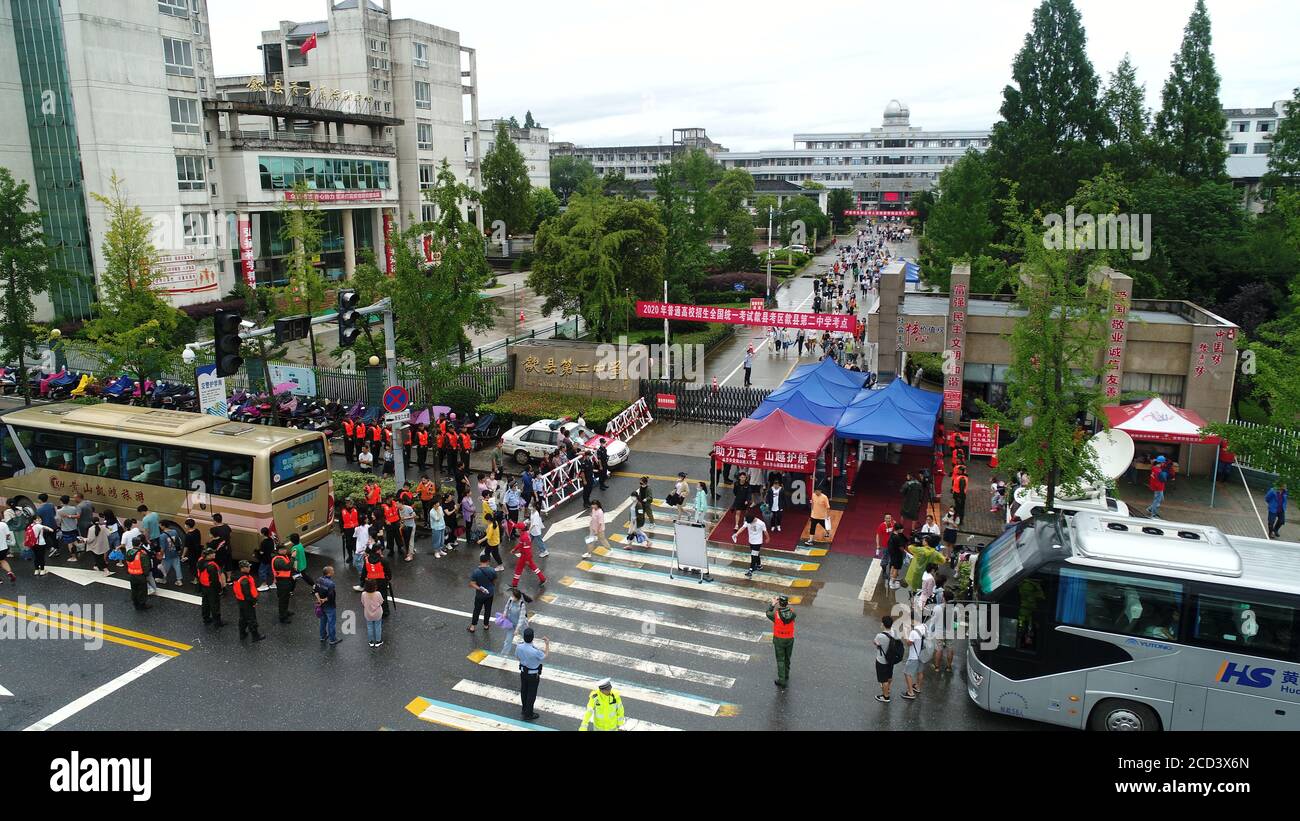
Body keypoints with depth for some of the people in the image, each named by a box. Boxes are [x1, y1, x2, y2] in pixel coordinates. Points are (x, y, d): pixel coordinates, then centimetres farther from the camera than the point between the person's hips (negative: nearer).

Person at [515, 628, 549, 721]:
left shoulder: (519, 647, -21)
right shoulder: (535, 652, -36)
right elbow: (544, 656, -14)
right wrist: (547, 644, -4)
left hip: (523, 672, 5)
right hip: (533, 675, -5)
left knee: (524, 691, 24)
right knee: (531, 694, 13)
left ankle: (525, 709, 45)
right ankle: (528, 715, 26)